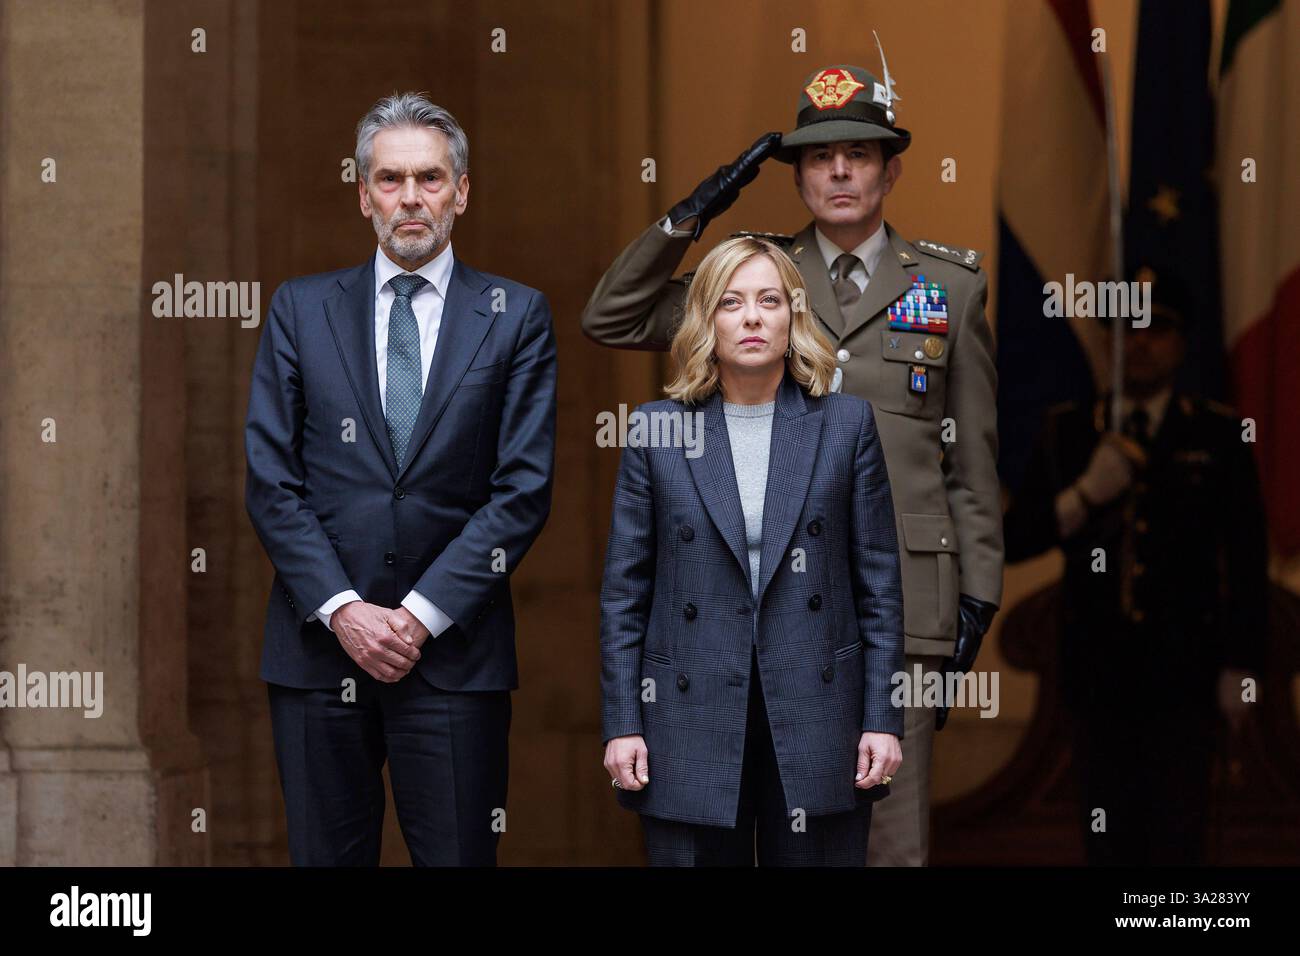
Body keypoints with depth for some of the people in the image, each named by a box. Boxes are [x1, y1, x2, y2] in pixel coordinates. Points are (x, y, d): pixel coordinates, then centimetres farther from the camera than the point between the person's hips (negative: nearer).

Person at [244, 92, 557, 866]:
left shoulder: (515, 316, 5)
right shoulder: (302, 310, 8)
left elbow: (524, 489, -3)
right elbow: (272, 481, 2)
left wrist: (421, 614, -10)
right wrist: (342, 610, -9)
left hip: (454, 650, -1)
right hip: (319, 644, 1)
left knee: (458, 857, 0)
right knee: (327, 857, 6)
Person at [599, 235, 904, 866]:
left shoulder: (846, 425, 6)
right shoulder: (656, 431, 5)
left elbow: (879, 583, 5)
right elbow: (623, 592, 5)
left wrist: (883, 719, -1)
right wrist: (621, 724, 0)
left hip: (817, 720, 0)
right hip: (691, 728, 0)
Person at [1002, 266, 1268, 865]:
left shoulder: (1218, 434, 1)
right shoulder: (1067, 432, 6)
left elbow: (1248, 559, 0)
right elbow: (1014, 541, 0)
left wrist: (1239, 667, -3)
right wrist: (1085, 495, -16)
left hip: (1182, 674, -2)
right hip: (1097, 675, 2)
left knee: (1178, 839, -3)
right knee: (1109, 841, 8)